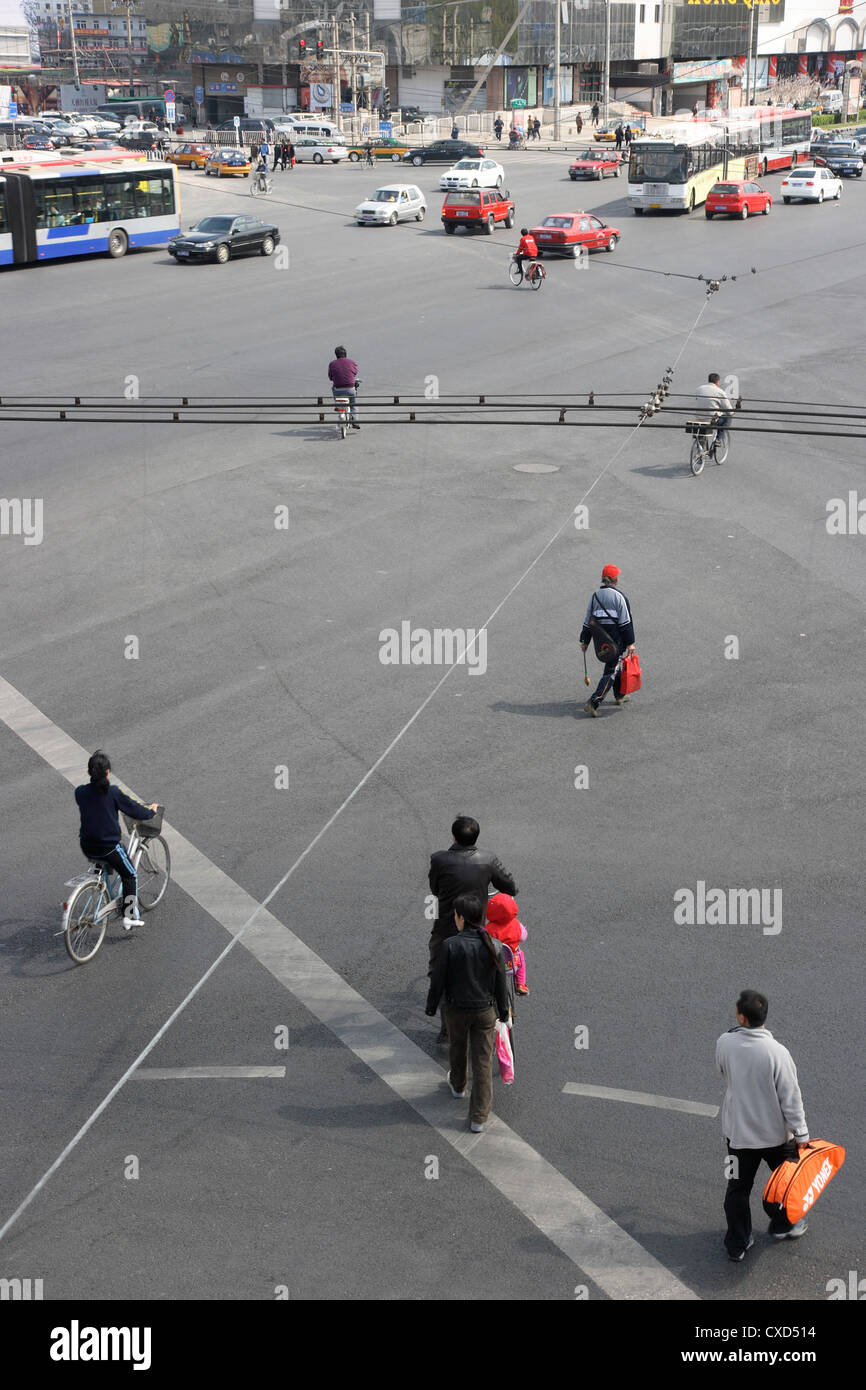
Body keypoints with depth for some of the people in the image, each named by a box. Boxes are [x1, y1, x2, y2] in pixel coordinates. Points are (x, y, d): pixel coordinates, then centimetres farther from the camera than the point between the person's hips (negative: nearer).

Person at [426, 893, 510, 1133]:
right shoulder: (493, 946, -14)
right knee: (483, 1061, 8)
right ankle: (479, 1117, 11)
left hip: (456, 1009, -1)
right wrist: (503, 1012, 10)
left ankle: (458, 1086, 53)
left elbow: (438, 981, -12)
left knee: (457, 1049, 27)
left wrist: (431, 1008, 4)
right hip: (485, 1011, 1)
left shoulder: (450, 946, -21)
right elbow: (500, 984, -5)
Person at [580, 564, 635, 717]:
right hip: (616, 640, -6)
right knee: (610, 672, -5)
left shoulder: (595, 596, 5)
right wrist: (630, 643, -9)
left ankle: (619, 695, 39)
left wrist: (585, 641, 17)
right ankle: (593, 703, -16)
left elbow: (588, 621, 10)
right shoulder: (618, 596, -12)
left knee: (614, 664, 26)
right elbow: (625, 622, -12)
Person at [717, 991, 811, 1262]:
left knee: (738, 1187, 17)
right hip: (775, 1133, -2)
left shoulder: (725, 1043, -17)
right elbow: (791, 1098, -18)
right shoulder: (777, 1052, -25)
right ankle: (783, 1226, 43)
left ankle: (737, 1244, 25)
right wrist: (801, 1134, -8)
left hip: (737, 1131, 2)